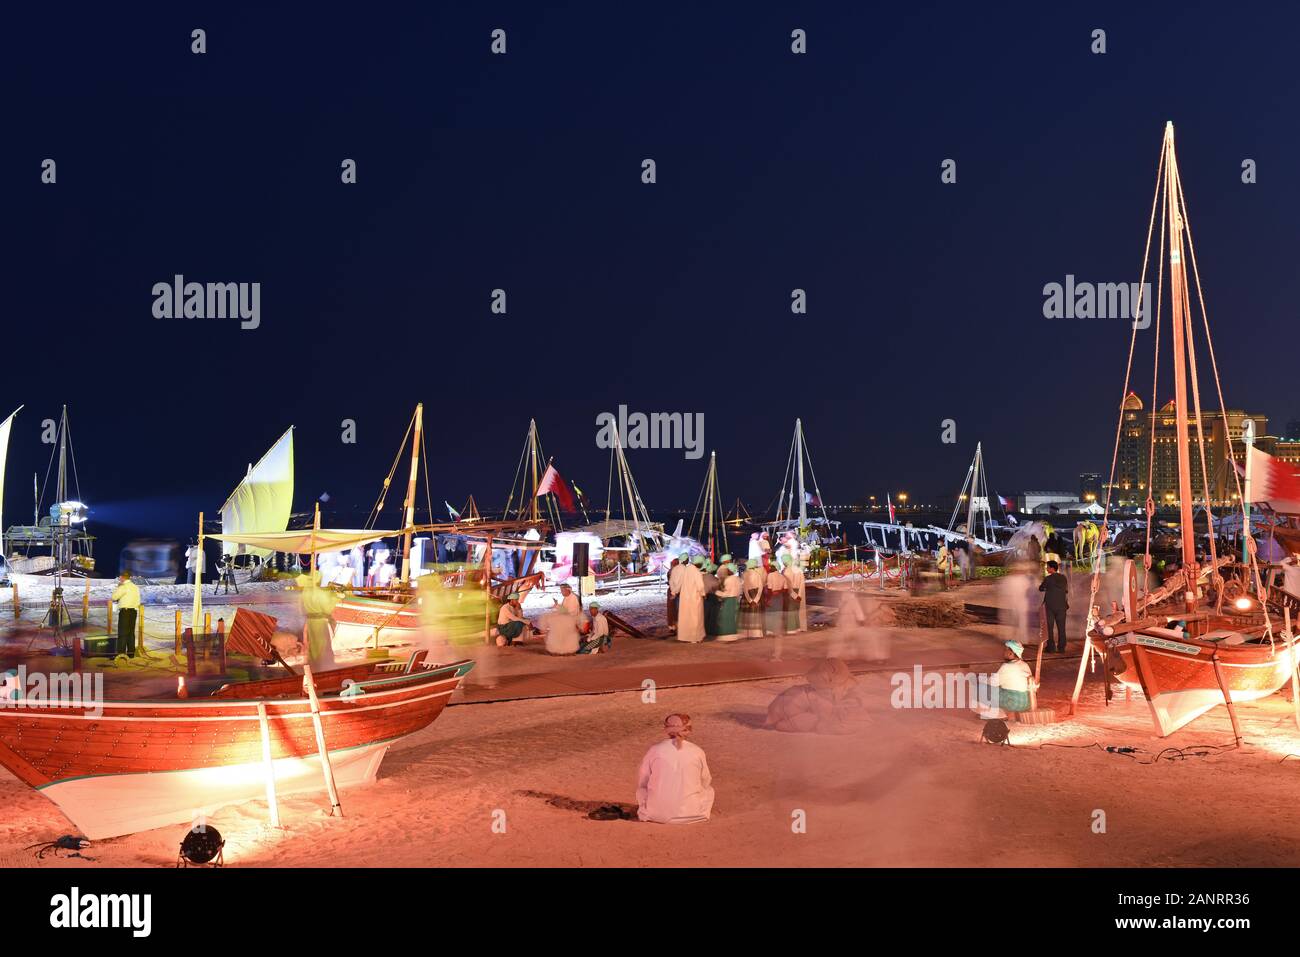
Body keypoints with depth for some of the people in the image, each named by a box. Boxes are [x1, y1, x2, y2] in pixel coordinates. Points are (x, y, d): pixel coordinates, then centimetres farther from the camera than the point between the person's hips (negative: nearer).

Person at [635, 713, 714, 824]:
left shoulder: (654, 750, -5)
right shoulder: (697, 752, -6)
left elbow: (641, 782, 6)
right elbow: (706, 782, 10)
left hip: (657, 814, 1)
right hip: (690, 815, -1)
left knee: (641, 789, 32)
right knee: (708, 789, 29)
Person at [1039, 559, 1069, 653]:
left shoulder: (1048, 579, -11)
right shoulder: (1064, 578, 1)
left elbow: (1041, 588, 4)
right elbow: (1066, 590, 11)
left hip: (1050, 606, -3)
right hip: (1061, 606, 3)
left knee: (1049, 627, 3)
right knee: (1061, 627, 8)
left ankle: (1051, 647, 0)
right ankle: (1061, 647, 8)